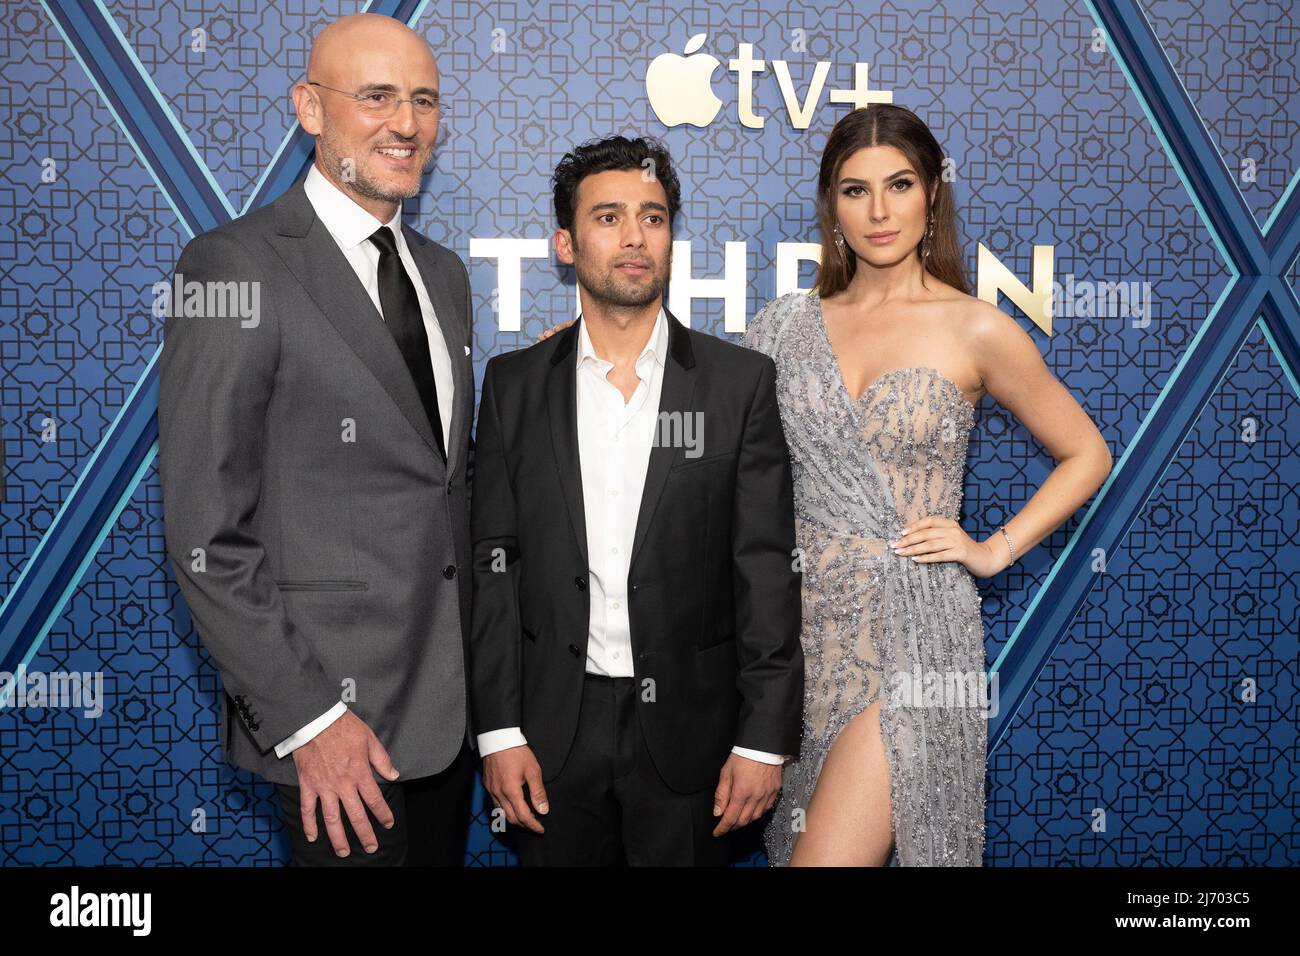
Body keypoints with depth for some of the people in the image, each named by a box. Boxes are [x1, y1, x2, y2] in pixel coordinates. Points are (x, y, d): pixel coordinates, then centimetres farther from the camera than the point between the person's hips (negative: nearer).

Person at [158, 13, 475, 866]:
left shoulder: (443, 273, 11)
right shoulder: (235, 268, -13)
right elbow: (207, 534, -15)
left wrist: (484, 663, 12)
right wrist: (305, 718, -16)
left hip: (452, 700, 7)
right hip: (340, 712, -7)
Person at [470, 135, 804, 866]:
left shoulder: (741, 381, -3)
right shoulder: (515, 383, 2)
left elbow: (767, 570, -4)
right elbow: (494, 564, 1)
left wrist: (766, 738, -8)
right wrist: (498, 730, -3)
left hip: (689, 727, -1)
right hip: (553, 729, 1)